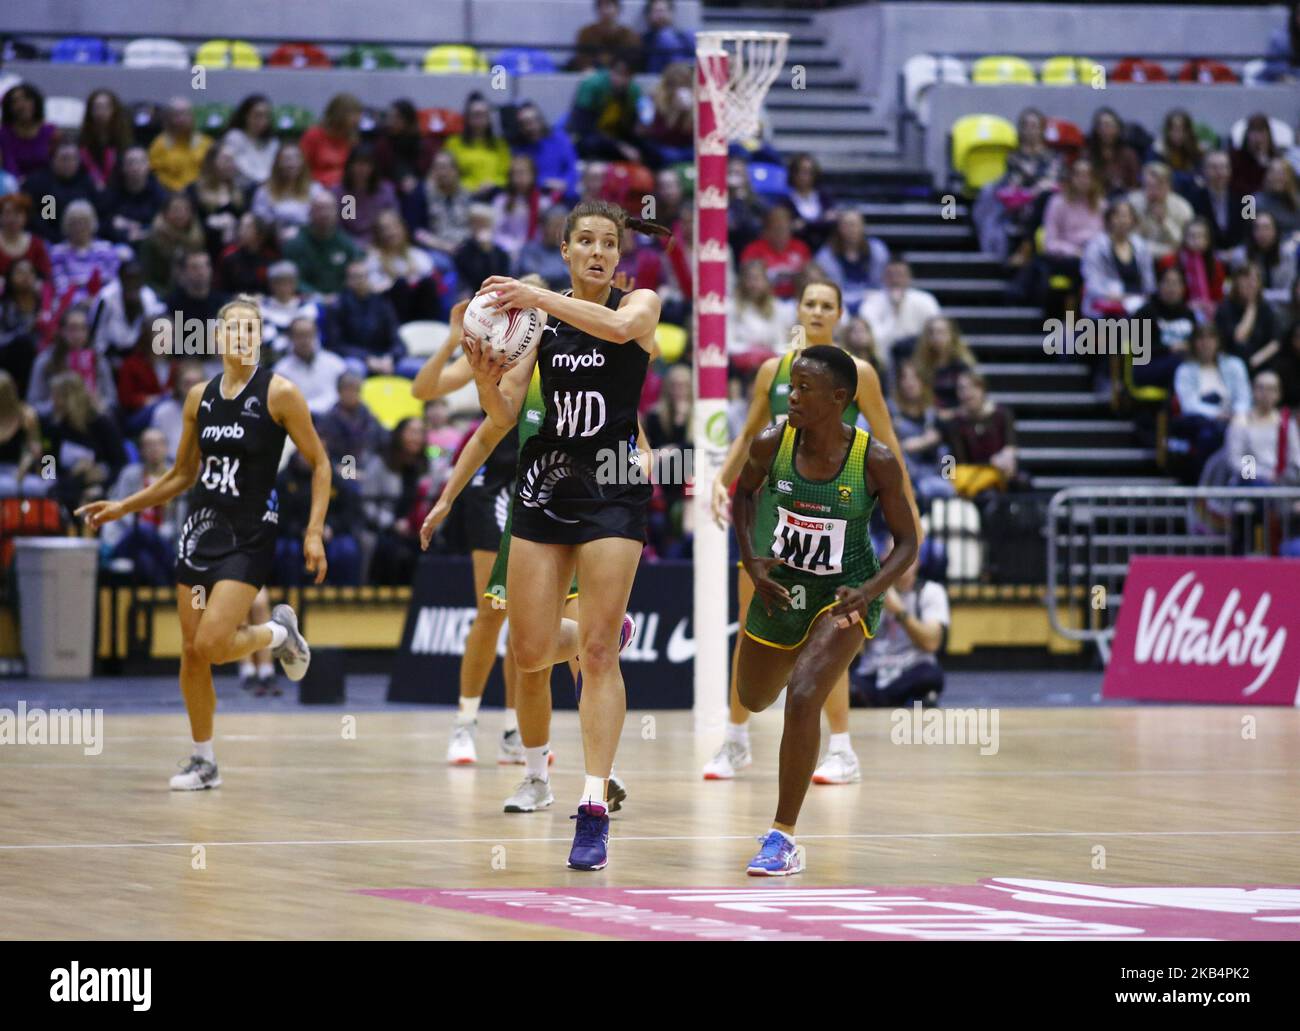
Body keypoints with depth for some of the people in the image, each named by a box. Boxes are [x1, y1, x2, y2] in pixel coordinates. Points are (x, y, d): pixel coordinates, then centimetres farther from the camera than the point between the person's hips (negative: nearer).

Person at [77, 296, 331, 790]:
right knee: (190, 652, 5)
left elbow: (319, 464, -4)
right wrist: (121, 508, 12)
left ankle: (279, 632, 13)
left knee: (211, 646, -18)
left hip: (248, 536, -6)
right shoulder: (200, 397, 8)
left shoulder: (279, 393, -8)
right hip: (201, 528, 6)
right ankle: (203, 761, 18)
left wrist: (314, 532, -12)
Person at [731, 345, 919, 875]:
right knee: (754, 700, 24)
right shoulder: (771, 443, -15)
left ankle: (784, 838, -16)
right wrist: (752, 561, -6)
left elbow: (907, 541, -10)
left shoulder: (876, 462, -21)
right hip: (780, 589, 4)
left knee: (802, 697, -26)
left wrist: (870, 590, -27)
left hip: (844, 595, -4)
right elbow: (744, 492, 7)